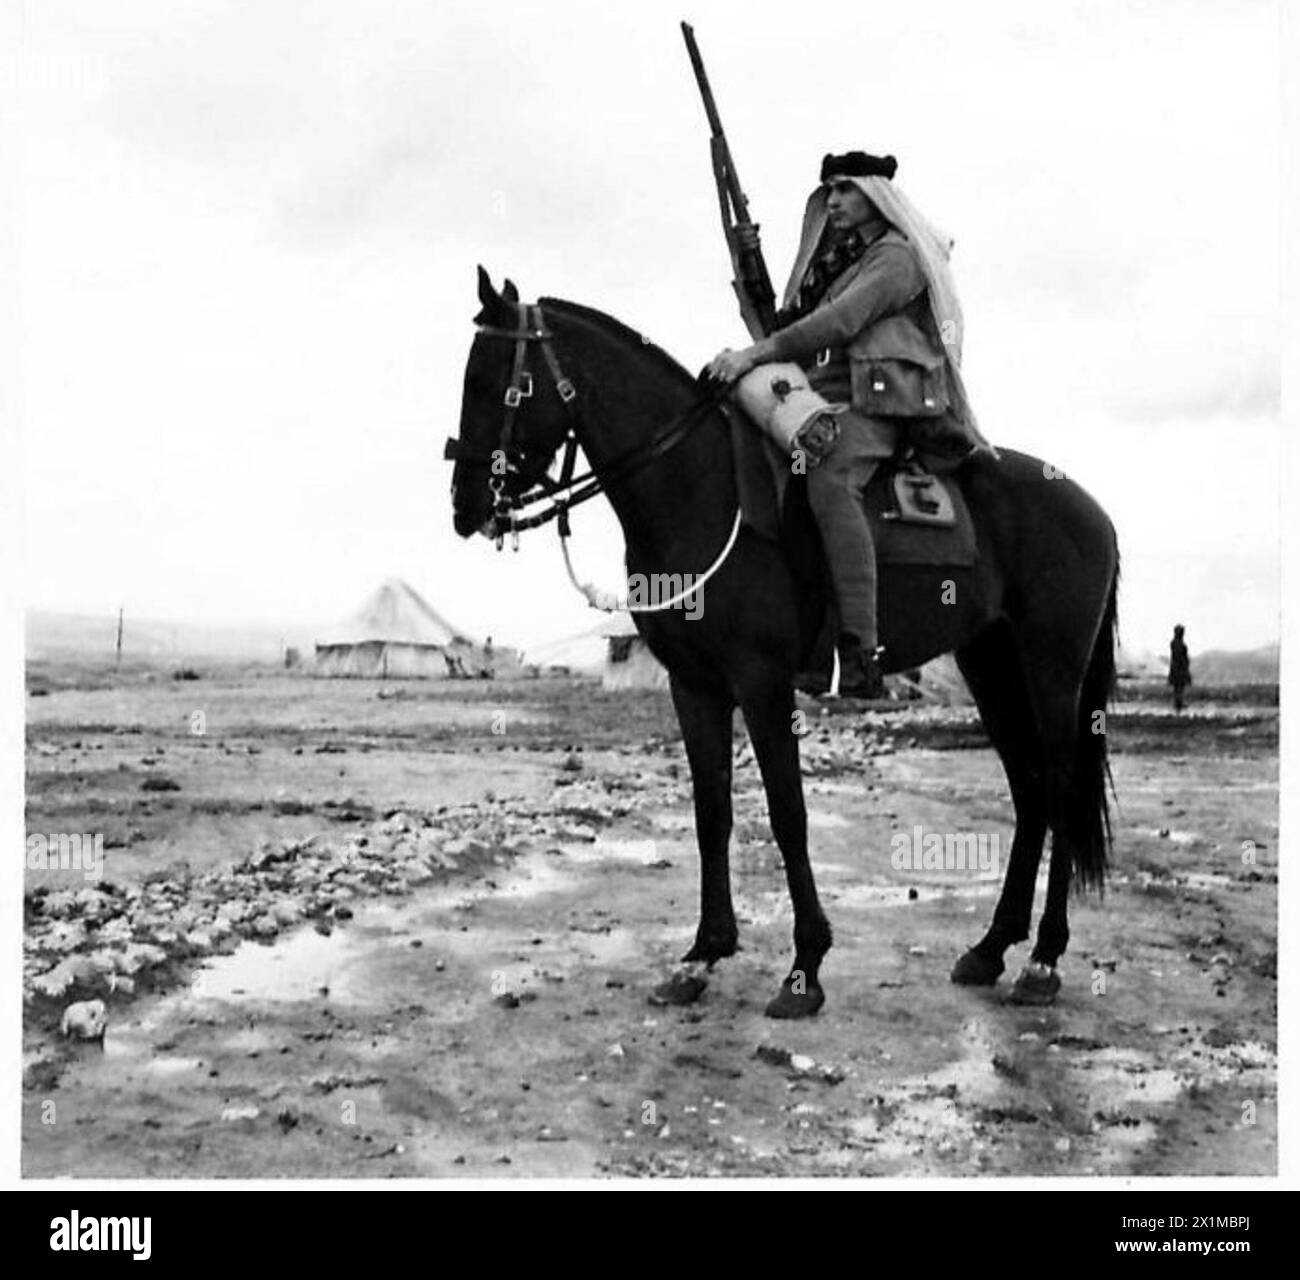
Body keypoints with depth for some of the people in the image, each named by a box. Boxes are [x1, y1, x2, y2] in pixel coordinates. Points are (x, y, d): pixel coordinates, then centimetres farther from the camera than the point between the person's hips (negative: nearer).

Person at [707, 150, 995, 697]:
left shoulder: (896, 257, -2)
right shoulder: (834, 258, 27)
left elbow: (838, 322, -17)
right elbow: (793, 320, 26)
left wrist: (756, 353, -24)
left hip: (876, 403, -10)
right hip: (824, 399, 10)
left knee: (829, 484, -37)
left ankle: (860, 652, -45)